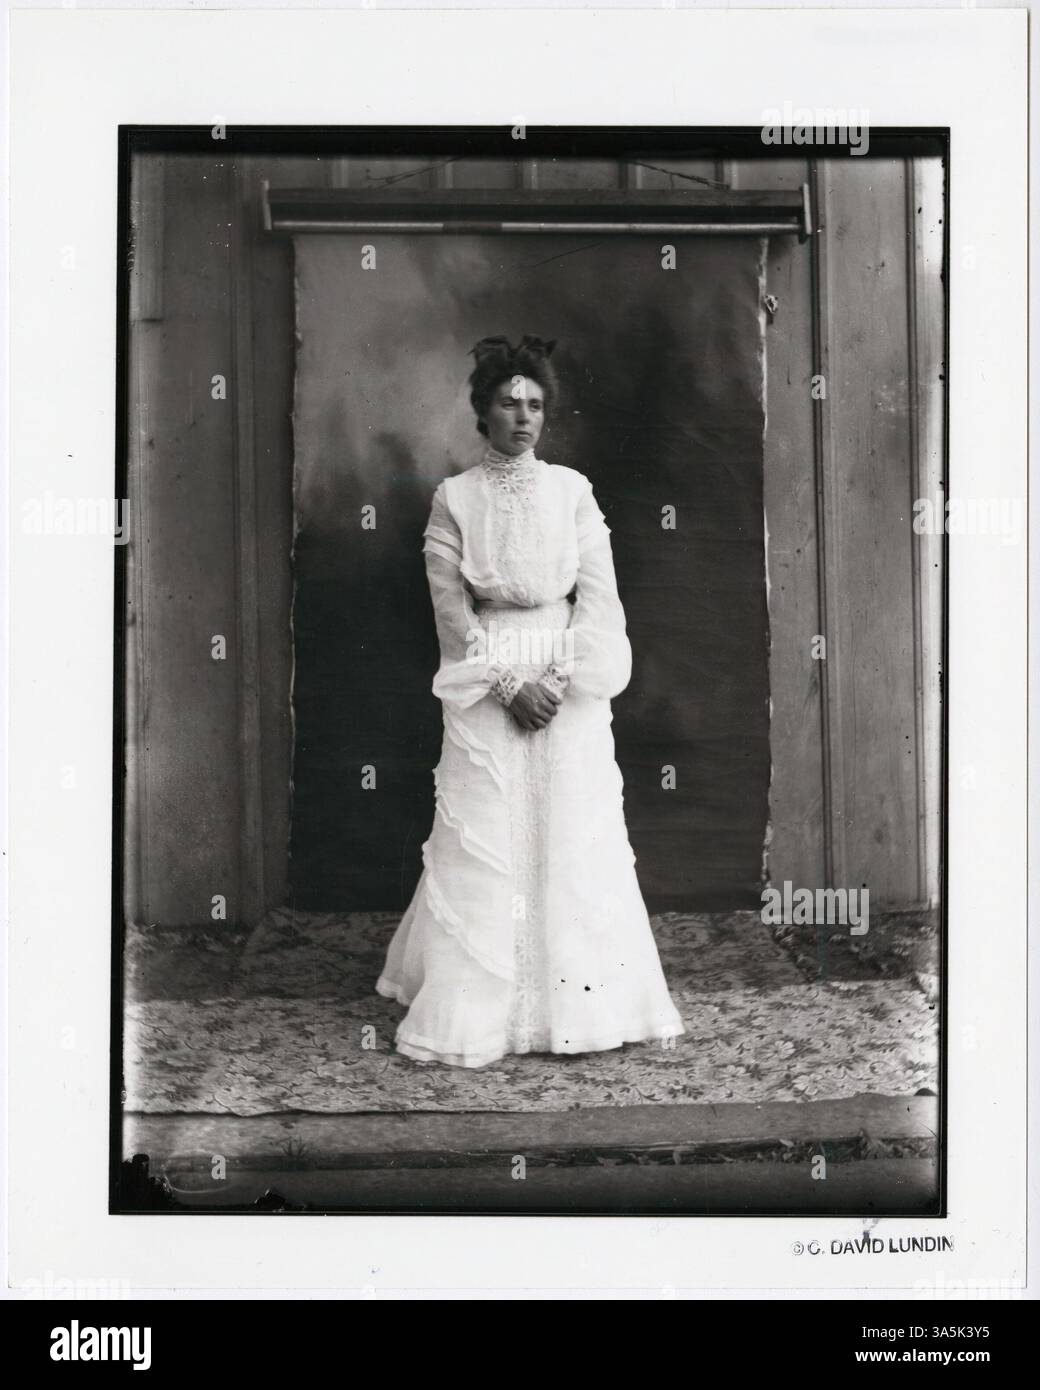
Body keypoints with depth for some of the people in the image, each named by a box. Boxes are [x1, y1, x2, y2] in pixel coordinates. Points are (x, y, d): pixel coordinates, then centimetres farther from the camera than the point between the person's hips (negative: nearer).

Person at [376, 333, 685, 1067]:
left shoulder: (572, 489, 4)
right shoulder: (454, 498, 1)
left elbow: (598, 596, -1)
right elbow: (452, 607, -3)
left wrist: (563, 681, -12)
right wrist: (508, 684, -12)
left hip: (570, 685, 1)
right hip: (484, 687, -1)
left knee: (575, 836, 1)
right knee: (481, 842, -2)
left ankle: (581, 1000, 10)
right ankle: (476, 1010, 6)